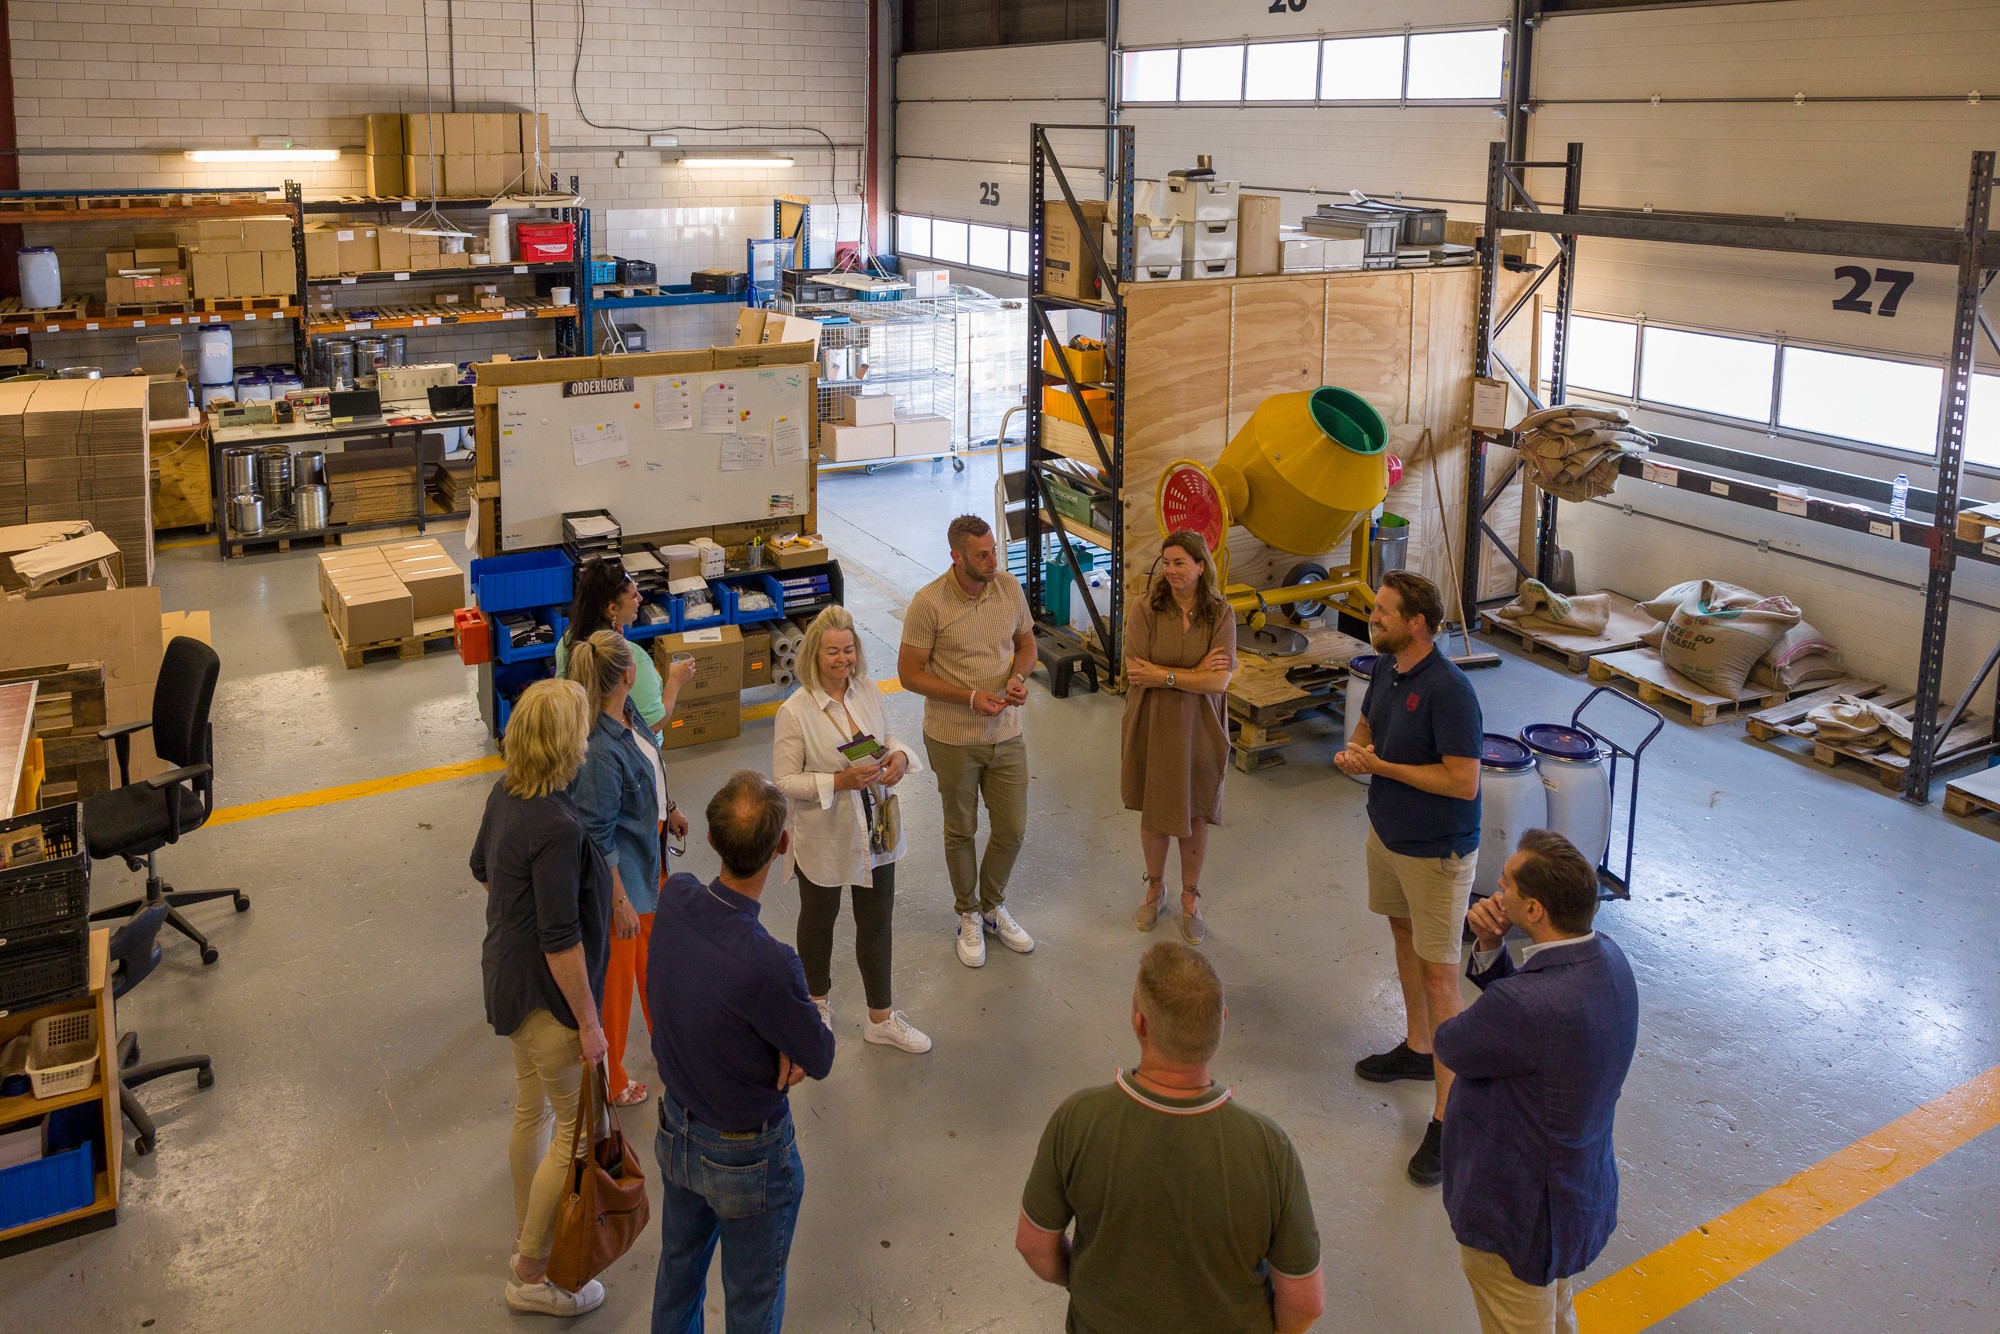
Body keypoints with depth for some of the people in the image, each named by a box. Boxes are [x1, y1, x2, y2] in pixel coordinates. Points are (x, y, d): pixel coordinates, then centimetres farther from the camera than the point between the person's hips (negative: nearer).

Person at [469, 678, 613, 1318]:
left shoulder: (507, 793, -3)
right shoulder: (558, 828, -31)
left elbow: (482, 868, 15)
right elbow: (561, 941, -27)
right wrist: (588, 1023, -17)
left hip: (508, 973, 9)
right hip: (547, 994, -9)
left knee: (532, 1110, 24)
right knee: (576, 1129, 5)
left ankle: (527, 1236, 42)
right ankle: (532, 1275, 17)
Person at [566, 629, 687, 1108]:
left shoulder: (627, 712, -7)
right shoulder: (599, 750, -34)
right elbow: (597, 836, -28)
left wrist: (669, 809, 27)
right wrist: (619, 901, -22)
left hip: (647, 851, 9)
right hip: (617, 871, -9)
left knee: (654, 948, 29)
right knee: (615, 974, 11)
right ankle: (608, 1081, 32)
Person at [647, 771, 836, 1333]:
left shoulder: (674, 897, -19)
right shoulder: (767, 964, -38)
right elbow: (820, 1060, -21)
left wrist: (780, 1039, -13)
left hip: (675, 1132, 6)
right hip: (748, 1158, -6)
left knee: (679, 1267, 29)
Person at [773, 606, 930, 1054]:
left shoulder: (868, 690, -4)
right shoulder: (795, 711, -21)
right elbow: (784, 781, -17)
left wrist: (899, 755, -12)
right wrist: (840, 782, -27)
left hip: (876, 832, 4)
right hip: (824, 839, -4)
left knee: (877, 923, 14)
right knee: (819, 921, 20)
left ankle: (882, 1018, 31)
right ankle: (818, 999, 47)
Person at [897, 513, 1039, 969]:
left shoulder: (1009, 586, -4)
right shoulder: (929, 602, -18)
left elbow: (1026, 642, 11)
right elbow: (909, 673, -14)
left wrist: (1019, 676, -12)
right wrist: (971, 698, -22)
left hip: (1006, 734, 4)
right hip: (953, 738, -4)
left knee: (1012, 828, 11)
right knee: (961, 830, 13)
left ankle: (993, 906, 36)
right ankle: (968, 916, 34)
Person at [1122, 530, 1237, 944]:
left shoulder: (1220, 614, -9)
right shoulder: (1144, 609, -12)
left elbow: (1219, 681, -17)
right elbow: (1137, 673, -18)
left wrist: (1162, 675, -22)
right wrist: (1195, 673, -18)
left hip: (1199, 730, 0)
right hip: (1152, 727, 0)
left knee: (1195, 814, 12)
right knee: (1153, 812, 14)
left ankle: (1190, 898, 31)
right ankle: (1155, 887, 38)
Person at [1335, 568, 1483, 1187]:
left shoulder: (1449, 691, -28)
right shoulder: (1386, 667, -1)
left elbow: (1463, 783, -29)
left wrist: (1381, 765, -23)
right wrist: (1353, 751, -6)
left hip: (1436, 851, -9)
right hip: (1387, 833, 9)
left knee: (1439, 975, -4)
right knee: (1403, 934, 24)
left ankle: (1447, 1117, 3)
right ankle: (1417, 1049, 46)